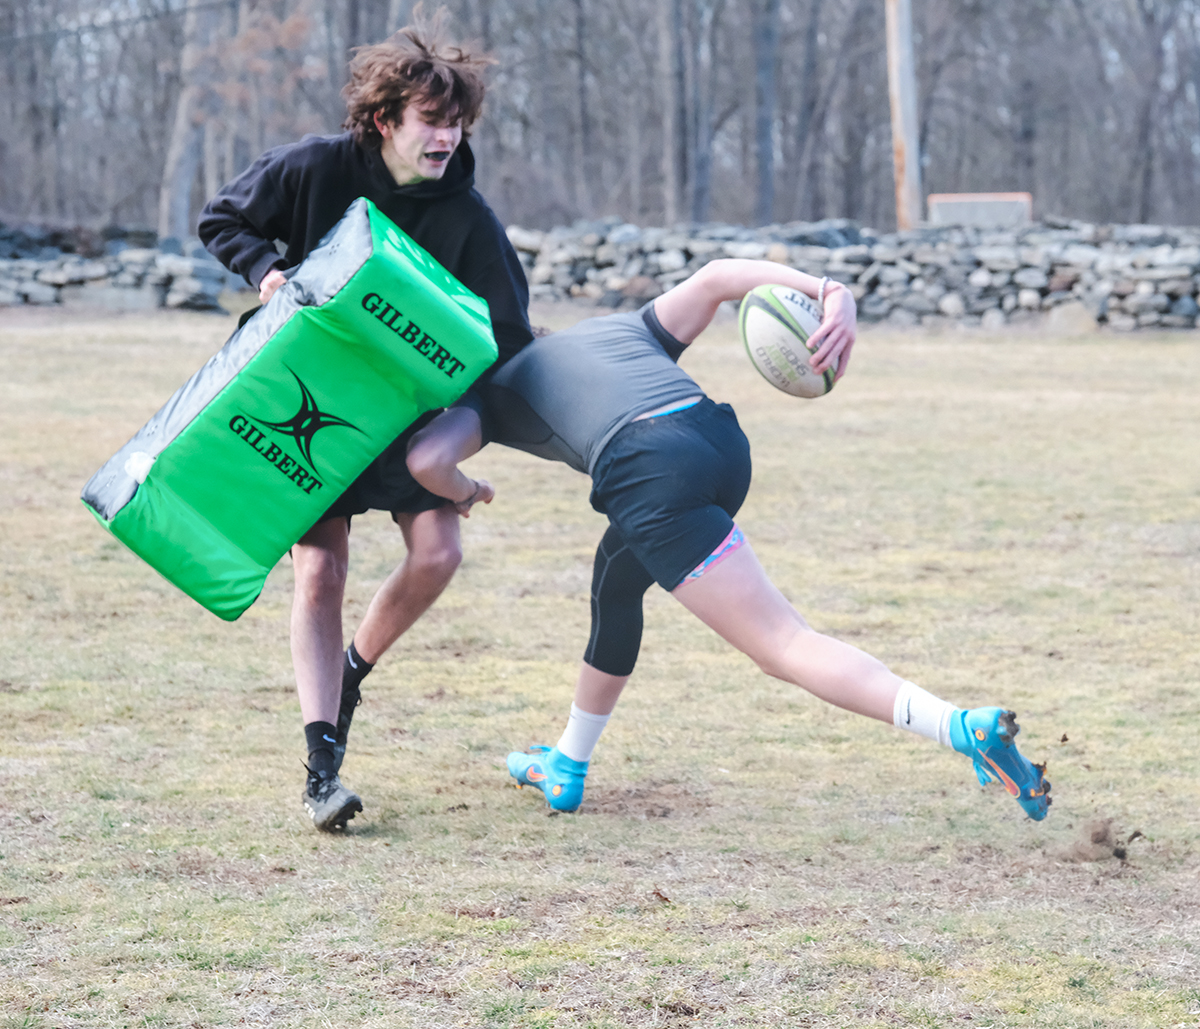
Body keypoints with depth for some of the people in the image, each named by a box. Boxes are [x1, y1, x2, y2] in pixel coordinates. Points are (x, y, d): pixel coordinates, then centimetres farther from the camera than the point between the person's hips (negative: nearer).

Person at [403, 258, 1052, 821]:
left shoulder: (497, 387, 26)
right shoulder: (627, 329, 37)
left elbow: (427, 460, 7)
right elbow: (716, 275, 21)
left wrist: (464, 492, 31)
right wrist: (832, 297, 8)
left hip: (650, 475, -7)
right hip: (721, 439, 7)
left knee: (785, 646, -10)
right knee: (615, 581, 32)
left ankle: (967, 729, -27)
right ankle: (565, 771, 45)